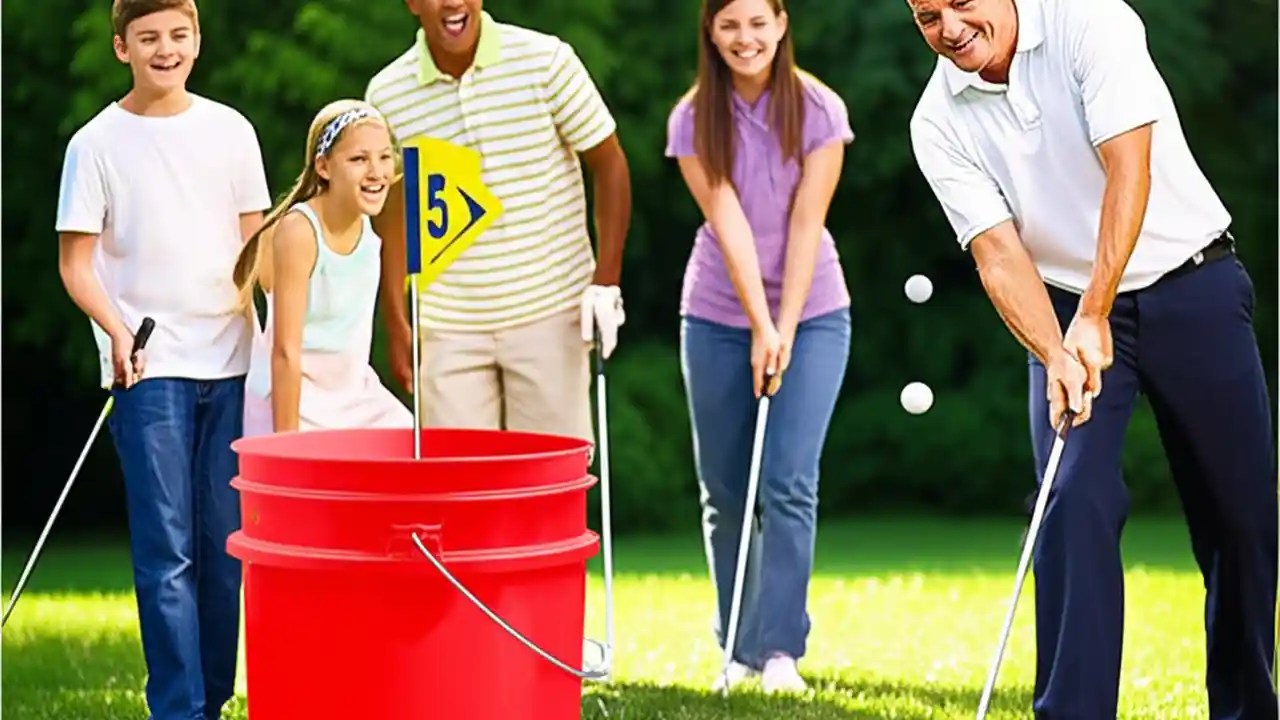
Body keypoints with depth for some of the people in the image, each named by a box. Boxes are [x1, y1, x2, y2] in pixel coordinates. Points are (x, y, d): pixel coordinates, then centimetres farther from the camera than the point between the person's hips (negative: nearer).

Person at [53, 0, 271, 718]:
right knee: (166, 551, -7)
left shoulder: (231, 130, 8)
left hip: (230, 362, 3)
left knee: (225, 547, 6)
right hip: (150, 368, -3)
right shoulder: (97, 143, 0)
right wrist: (115, 328, -16)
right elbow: (76, 260, 0)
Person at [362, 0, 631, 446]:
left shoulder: (546, 59, -7)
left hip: (550, 313, -2)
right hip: (449, 328, 2)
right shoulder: (386, 95, -1)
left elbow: (609, 164, 0)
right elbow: (392, 209, 10)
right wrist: (395, 323, 8)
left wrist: (606, 283, -6)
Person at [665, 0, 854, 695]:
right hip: (718, 317, 2)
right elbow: (729, 224, -13)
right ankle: (738, 649, 15)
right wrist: (759, 327, -18)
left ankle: (779, 646, -7)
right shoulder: (693, 120, -6)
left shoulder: (819, 110, -8)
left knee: (789, 483, -11)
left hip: (811, 312, -2)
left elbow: (805, 223, -12)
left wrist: (785, 330, -16)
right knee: (724, 492, 5)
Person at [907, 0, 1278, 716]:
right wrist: (1054, 355, -27)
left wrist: (1094, 317, -29)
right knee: (1075, 502, -14)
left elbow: (1128, 170, -24)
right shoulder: (939, 124, -6)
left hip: (1193, 287, -2)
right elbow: (998, 252, -11)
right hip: (1065, 312, 2)